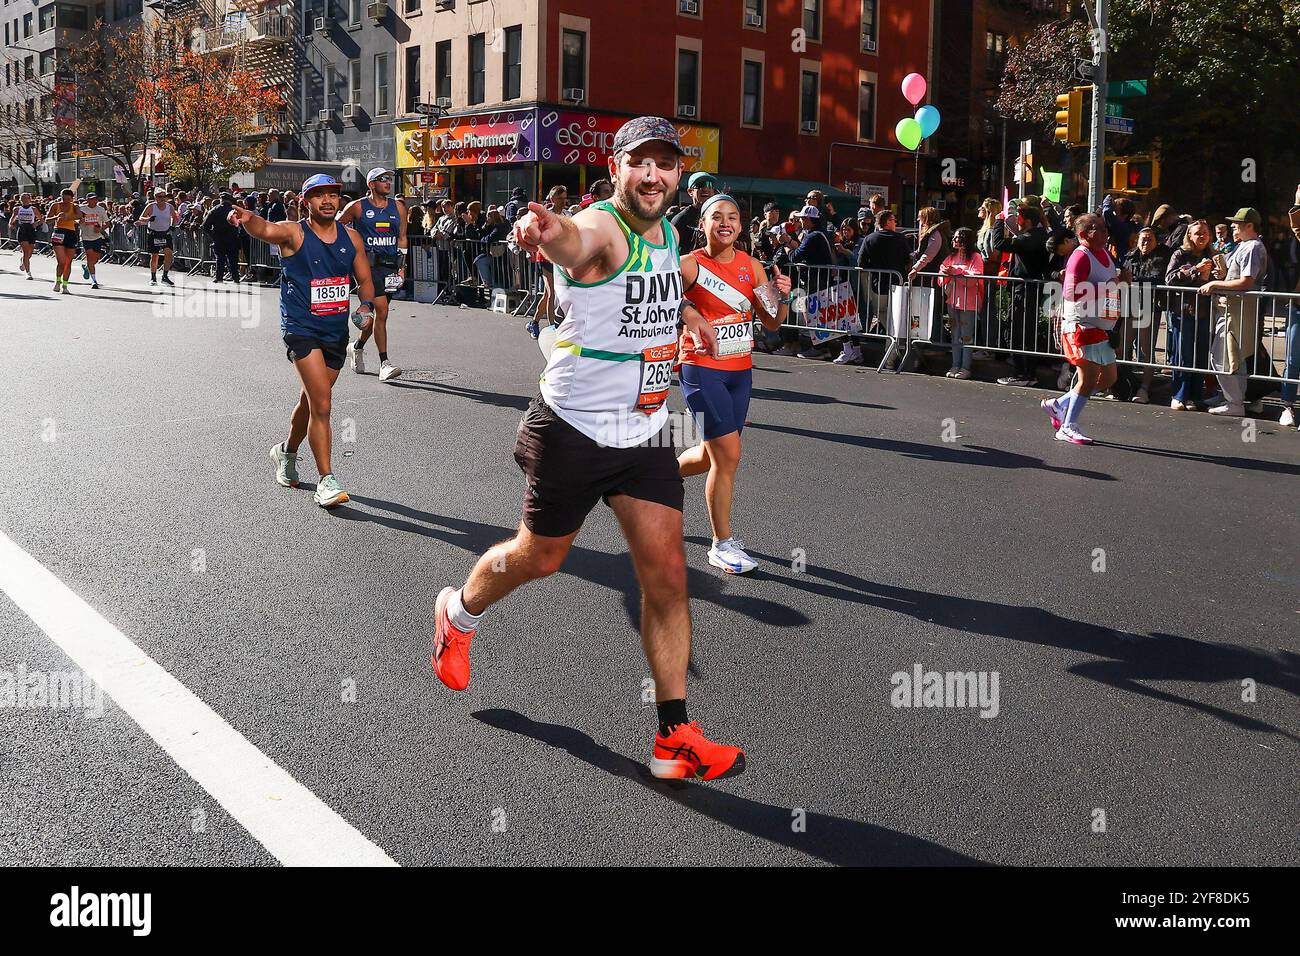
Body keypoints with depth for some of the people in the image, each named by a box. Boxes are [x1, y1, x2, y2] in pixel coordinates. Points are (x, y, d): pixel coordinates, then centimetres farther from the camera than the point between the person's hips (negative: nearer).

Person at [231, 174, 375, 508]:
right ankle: (326, 481, -11)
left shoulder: (351, 237, 7)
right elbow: (265, 229, -30)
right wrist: (247, 218, -53)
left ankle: (287, 451, 46)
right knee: (321, 404, -16)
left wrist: (366, 305, -4)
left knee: (311, 400, 19)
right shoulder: (294, 233, -8)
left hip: (336, 331, 6)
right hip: (301, 329, -5)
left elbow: (365, 280, 16)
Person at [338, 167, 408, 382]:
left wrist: (402, 267, 10)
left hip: (390, 265, 5)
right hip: (368, 265, -5)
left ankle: (357, 347, 39)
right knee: (381, 312, -16)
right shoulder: (357, 207, -1)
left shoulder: (398, 207, 11)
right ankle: (384, 364, -15)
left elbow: (402, 238, 16)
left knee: (376, 312, 13)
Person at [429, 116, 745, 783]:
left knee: (667, 572, -1)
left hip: (646, 431, 6)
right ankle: (459, 613, 46)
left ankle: (675, 739, 7)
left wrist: (689, 315, 38)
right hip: (575, 428, -6)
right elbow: (576, 242, -47)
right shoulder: (601, 229, -19)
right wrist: (548, 229, -68)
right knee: (539, 557, 12)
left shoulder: (668, 235, 7)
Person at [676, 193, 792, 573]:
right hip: (701, 370, -6)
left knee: (711, 456, 14)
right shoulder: (688, 265, -10)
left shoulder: (752, 266, 5)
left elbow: (772, 323, 9)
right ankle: (722, 545, 4)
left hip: (740, 370, 6)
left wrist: (782, 297, -9)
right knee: (728, 455, -10)